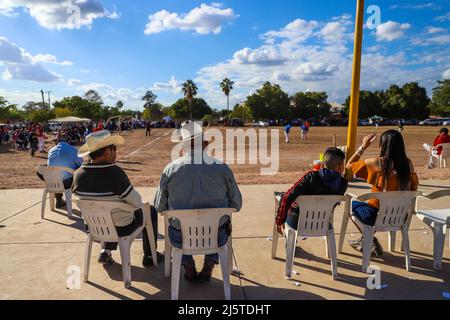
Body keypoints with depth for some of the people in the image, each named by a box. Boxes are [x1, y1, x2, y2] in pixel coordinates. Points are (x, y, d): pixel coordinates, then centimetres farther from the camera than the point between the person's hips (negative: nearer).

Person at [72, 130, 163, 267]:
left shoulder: (78, 174, -13)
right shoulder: (115, 173, -30)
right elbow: (137, 203, -24)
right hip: (122, 228, -6)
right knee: (150, 211, 19)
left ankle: (105, 251, 30)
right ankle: (149, 257, 28)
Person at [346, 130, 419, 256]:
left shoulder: (376, 163, -18)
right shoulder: (408, 163, -3)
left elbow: (349, 166, -5)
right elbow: (413, 187, 9)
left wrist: (363, 147, 0)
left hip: (377, 216, -5)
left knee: (352, 203, 23)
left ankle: (371, 241, 19)